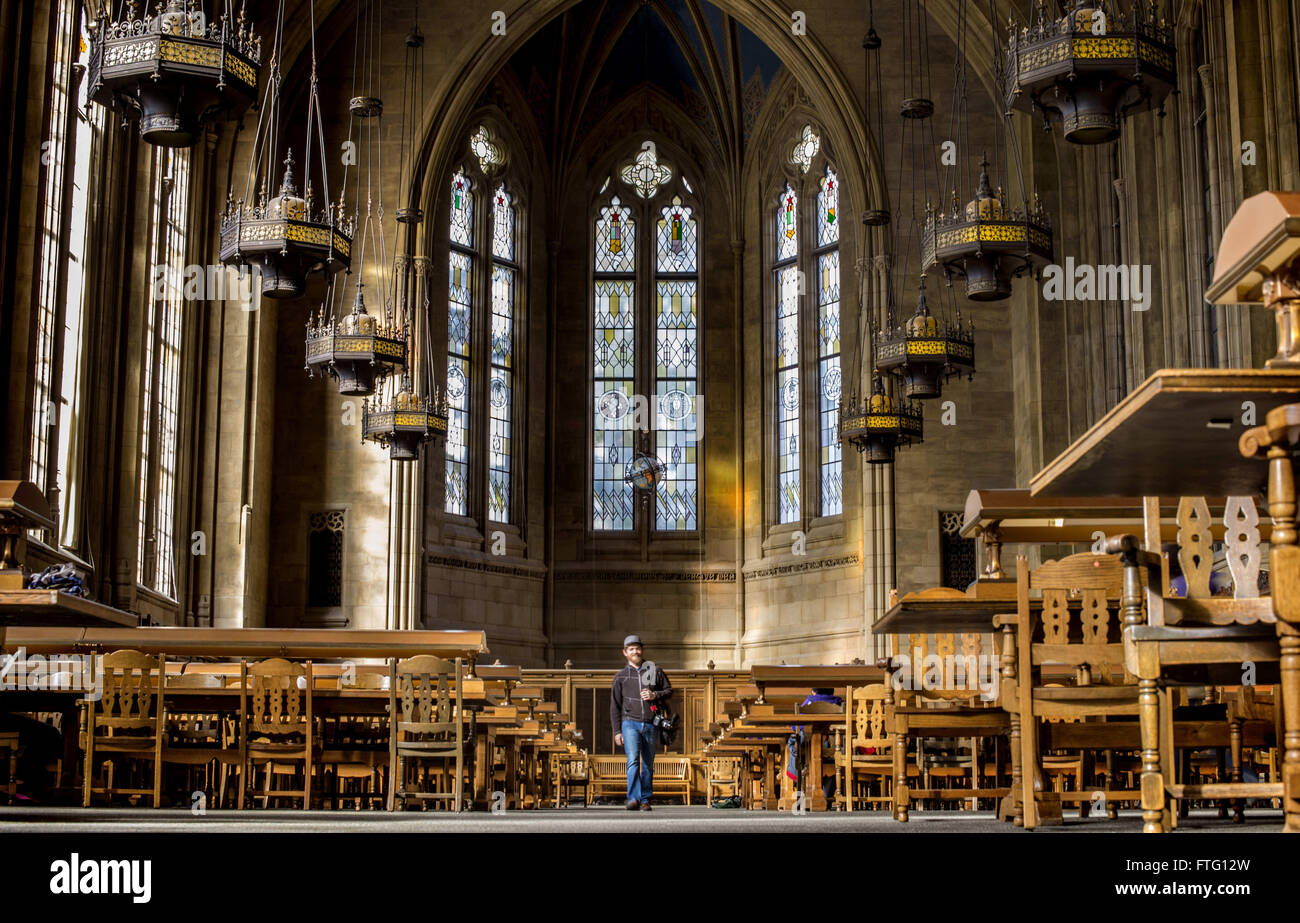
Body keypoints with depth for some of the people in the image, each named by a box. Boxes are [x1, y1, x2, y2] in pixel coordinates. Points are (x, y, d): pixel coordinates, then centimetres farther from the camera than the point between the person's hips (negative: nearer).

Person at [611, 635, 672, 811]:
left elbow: (669, 690, 15)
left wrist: (655, 695, -6)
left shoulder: (655, 671, 11)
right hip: (630, 723, -2)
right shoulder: (621, 676, 10)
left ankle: (645, 799, 15)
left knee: (648, 764, 6)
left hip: (651, 724, 2)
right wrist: (617, 731, 4)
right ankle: (633, 798, -25)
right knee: (633, 760, -18)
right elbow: (615, 706, 10)